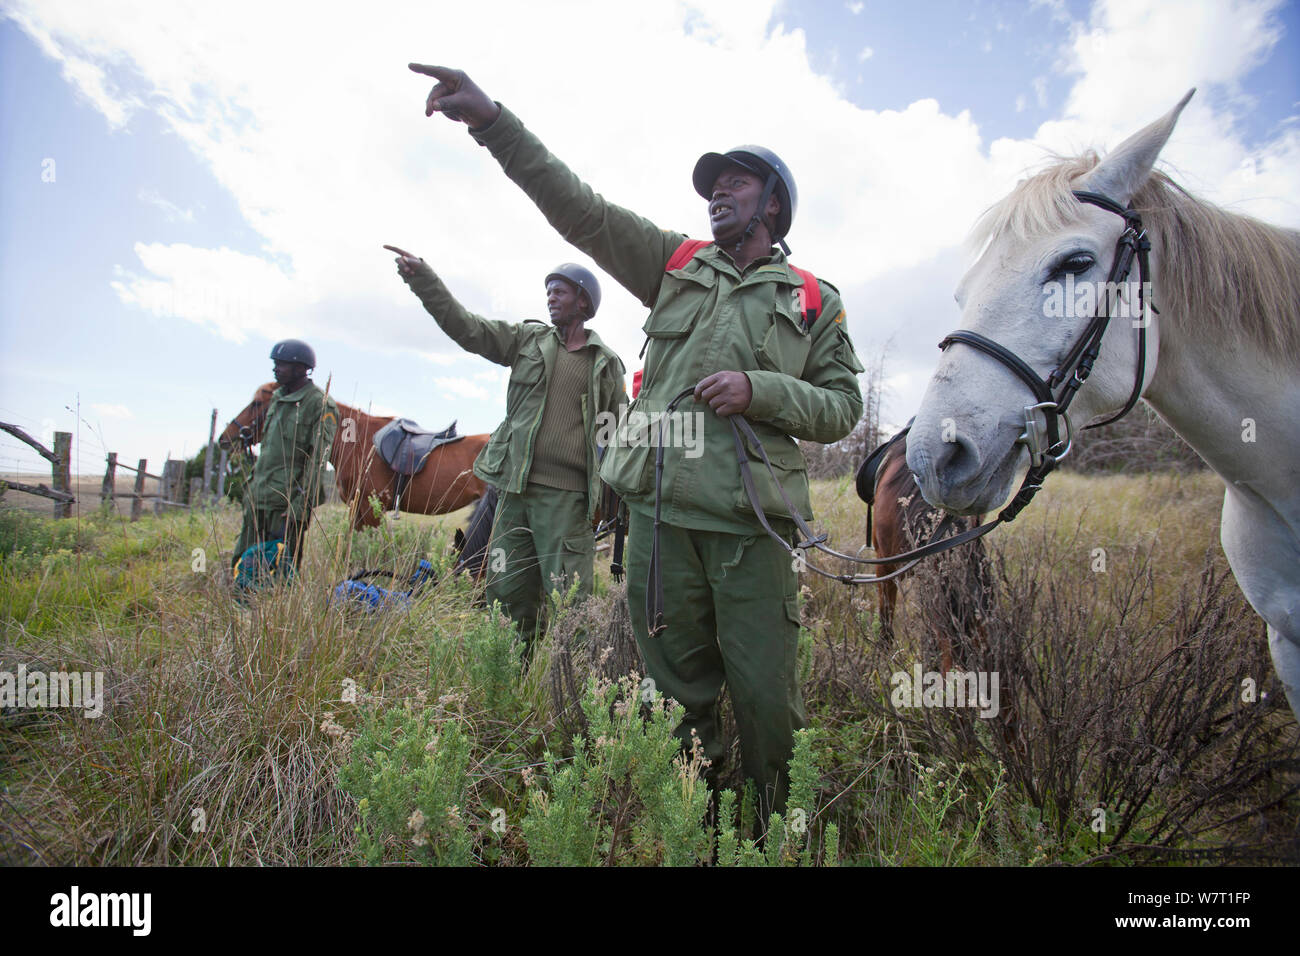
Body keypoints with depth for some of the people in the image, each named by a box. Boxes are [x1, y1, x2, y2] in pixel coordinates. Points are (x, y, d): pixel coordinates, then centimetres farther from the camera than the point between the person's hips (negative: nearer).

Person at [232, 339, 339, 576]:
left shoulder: (320, 405, -11)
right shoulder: (277, 398, 15)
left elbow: (318, 461, -16)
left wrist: (302, 505, -21)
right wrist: (253, 480, 22)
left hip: (287, 500, -8)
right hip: (258, 496, 8)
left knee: (281, 569, -4)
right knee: (242, 563, 12)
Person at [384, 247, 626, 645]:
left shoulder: (607, 363, 9)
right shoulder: (528, 339, 14)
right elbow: (466, 328, 6)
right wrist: (422, 277, -4)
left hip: (566, 496, -3)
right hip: (515, 487, 3)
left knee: (568, 600, -5)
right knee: (506, 592, 8)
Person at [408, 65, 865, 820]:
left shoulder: (815, 299, 10)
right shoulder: (676, 263, 14)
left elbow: (843, 407, 6)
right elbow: (578, 208, 5)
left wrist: (760, 390, -11)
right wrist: (490, 119, -3)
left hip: (751, 519, -1)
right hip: (662, 508, 2)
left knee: (765, 692, 3)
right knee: (678, 686, 12)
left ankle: (775, 822, 28)